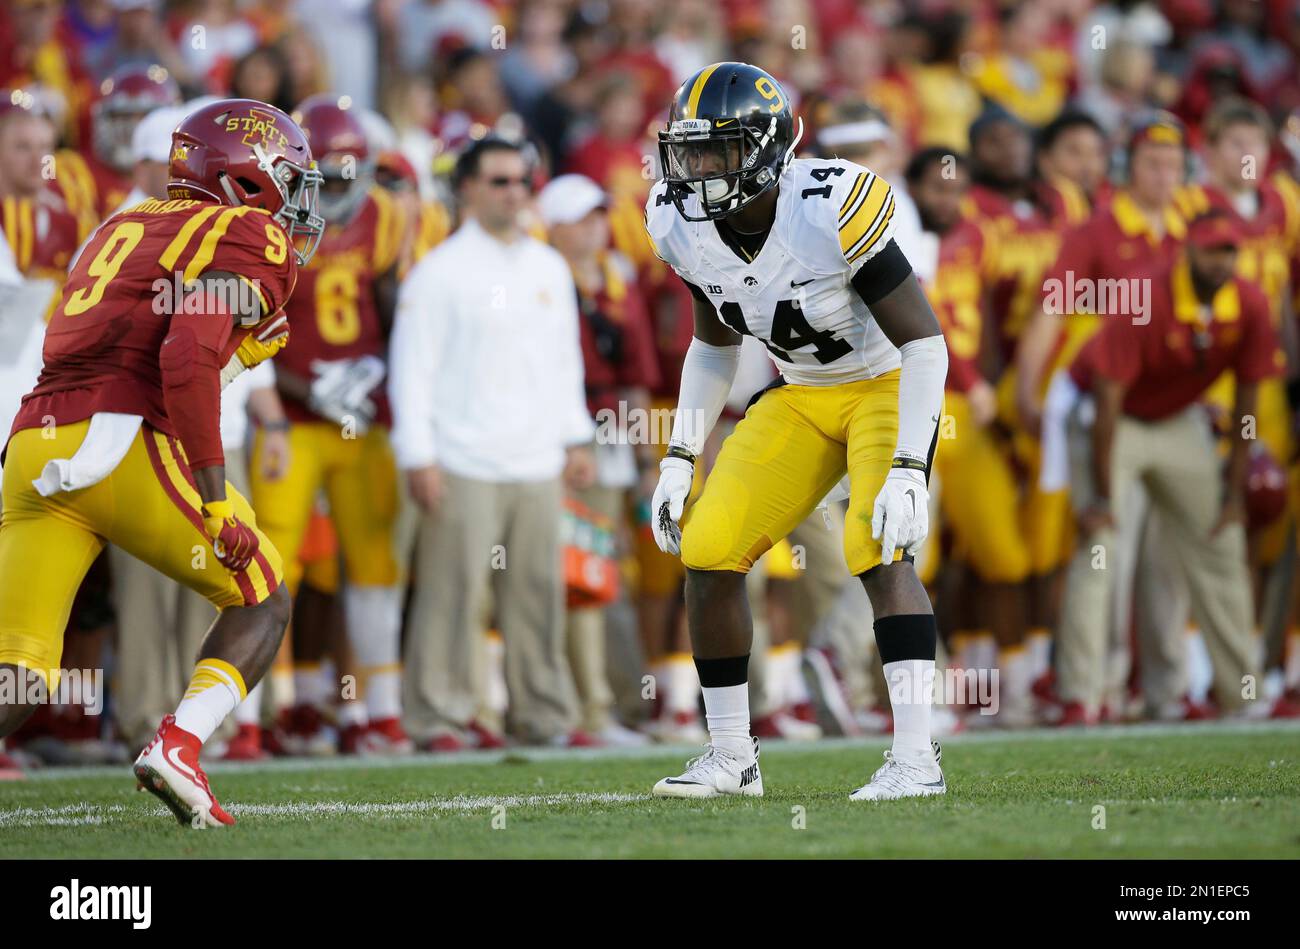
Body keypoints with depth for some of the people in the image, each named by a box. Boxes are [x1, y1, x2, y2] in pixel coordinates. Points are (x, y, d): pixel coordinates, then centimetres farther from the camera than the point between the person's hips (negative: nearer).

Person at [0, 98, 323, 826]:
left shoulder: (126, 228, 28)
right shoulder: (249, 240, 3)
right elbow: (188, 364, -12)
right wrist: (218, 506, -12)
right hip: (126, 443, -6)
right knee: (262, 603, 15)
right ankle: (178, 746, -7)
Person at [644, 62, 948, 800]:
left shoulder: (832, 212, -31)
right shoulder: (687, 226, -11)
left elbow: (925, 343, -25)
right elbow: (715, 345, 9)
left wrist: (907, 471, -32)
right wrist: (680, 460, 4)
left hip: (889, 385, -6)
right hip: (804, 397, 6)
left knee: (878, 551, -26)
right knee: (708, 552, -5)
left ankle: (917, 758, -26)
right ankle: (732, 758, 8)